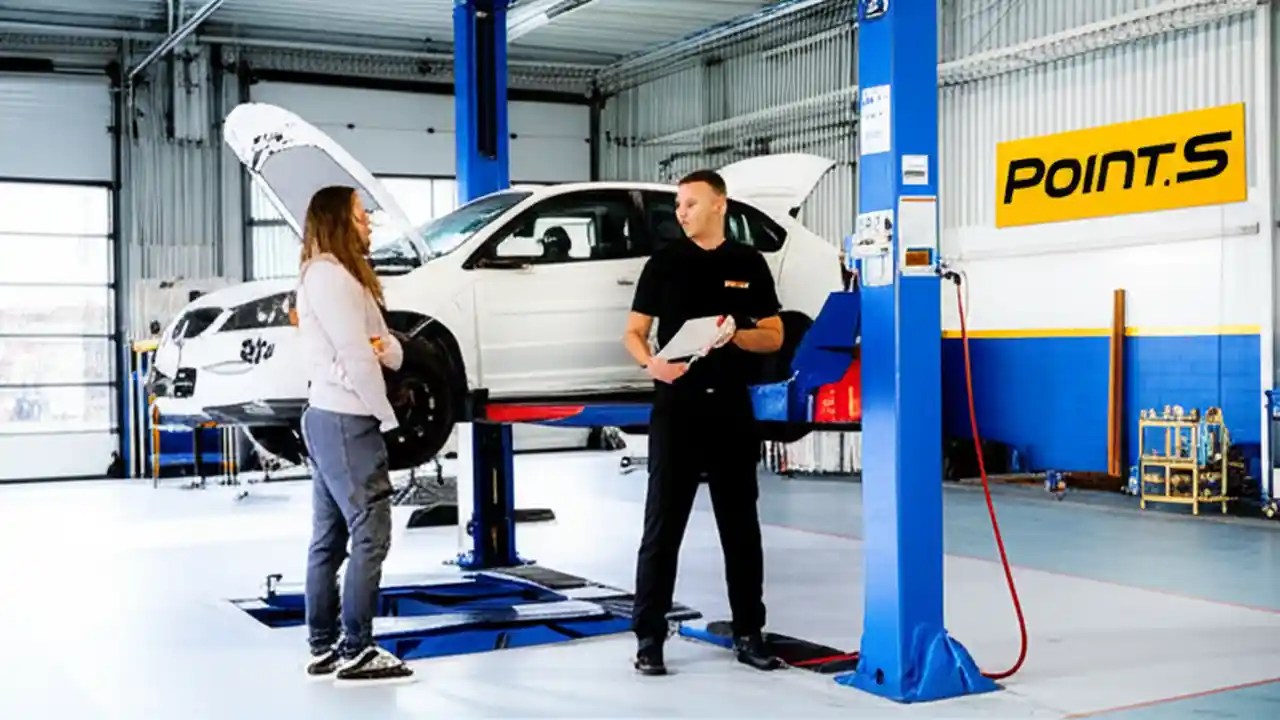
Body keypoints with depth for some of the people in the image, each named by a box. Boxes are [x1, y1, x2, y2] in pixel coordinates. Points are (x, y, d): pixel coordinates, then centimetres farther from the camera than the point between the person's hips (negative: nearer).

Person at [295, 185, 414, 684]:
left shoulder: (344, 275, 20)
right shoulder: (328, 274, -12)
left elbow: (392, 351, 15)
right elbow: (354, 356, -18)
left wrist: (383, 347, -8)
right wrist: (387, 416, -10)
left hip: (329, 419, 10)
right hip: (345, 420, -10)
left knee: (330, 538, 9)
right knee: (370, 534, -9)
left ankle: (324, 649, 13)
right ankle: (356, 651, -6)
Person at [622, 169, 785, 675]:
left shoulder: (749, 264, 7)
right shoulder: (664, 263, 4)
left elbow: (774, 336, 8)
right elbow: (633, 333, 4)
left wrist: (736, 336, -13)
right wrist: (650, 362, -17)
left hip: (732, 410, 2)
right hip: (676, 409, -1)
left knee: (741, 526, 8)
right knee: (662, 528, -2)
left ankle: (748, 634, 18)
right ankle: (649, 638, 4)